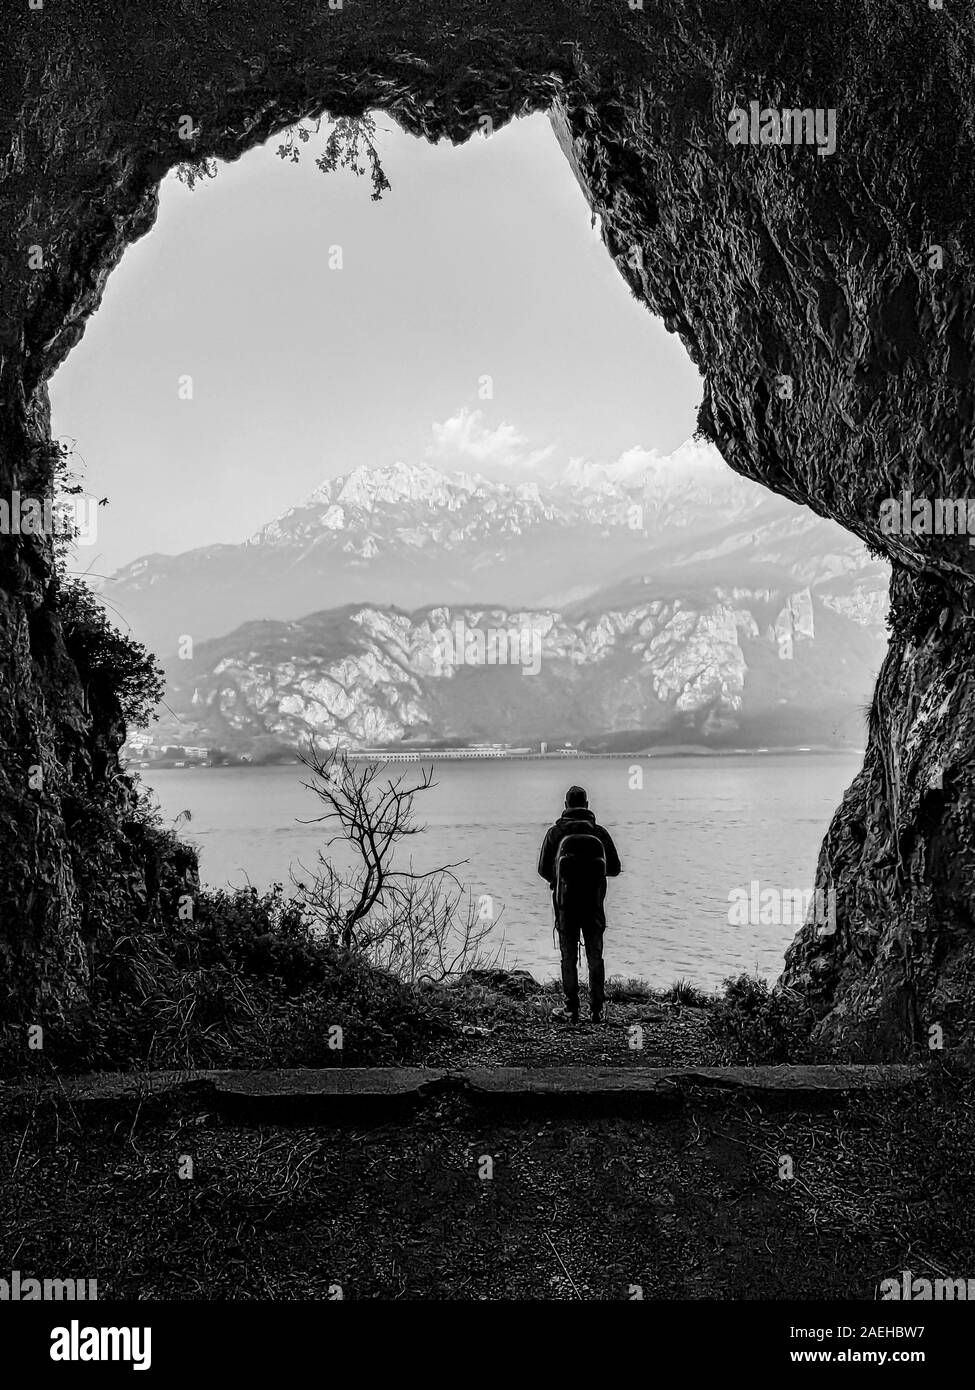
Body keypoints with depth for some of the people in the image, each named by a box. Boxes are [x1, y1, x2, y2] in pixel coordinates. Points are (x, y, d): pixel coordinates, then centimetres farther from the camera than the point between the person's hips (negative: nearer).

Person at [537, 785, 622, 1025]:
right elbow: (615, 868, 4)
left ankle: (572, 1010, 6)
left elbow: (543, 869, 0)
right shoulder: (599, 832, 1)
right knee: (595, 958, 8)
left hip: (565, 904, -1)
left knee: (569, 959, 7)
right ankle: (596, 1010, 5)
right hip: (594, 904, 1)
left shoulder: (555, 832, -2)